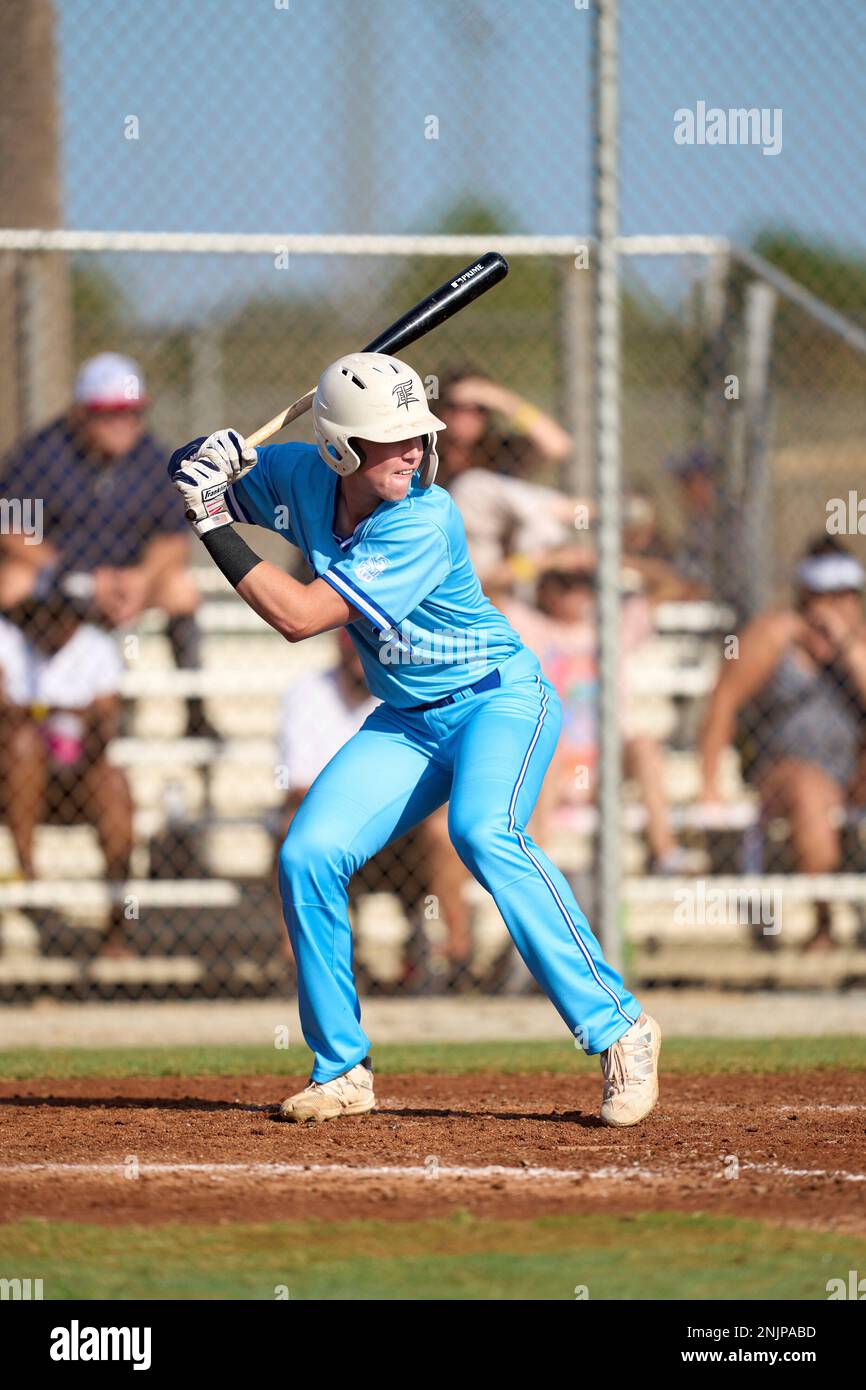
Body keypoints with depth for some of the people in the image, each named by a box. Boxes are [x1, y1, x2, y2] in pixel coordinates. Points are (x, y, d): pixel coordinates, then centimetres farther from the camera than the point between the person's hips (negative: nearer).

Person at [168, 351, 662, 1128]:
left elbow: (298, 616, -29)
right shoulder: (304, 477, -7)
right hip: (408, 722, 7)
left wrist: (214, 526, -26)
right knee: (308, 857, -7)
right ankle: (341, 1071, 8)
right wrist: (206, 463, -15)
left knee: (483, 831, -33)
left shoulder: (425, 520, -26)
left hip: (501, 696, -7)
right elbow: (197, 479, 9)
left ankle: (617, 1029, -30)